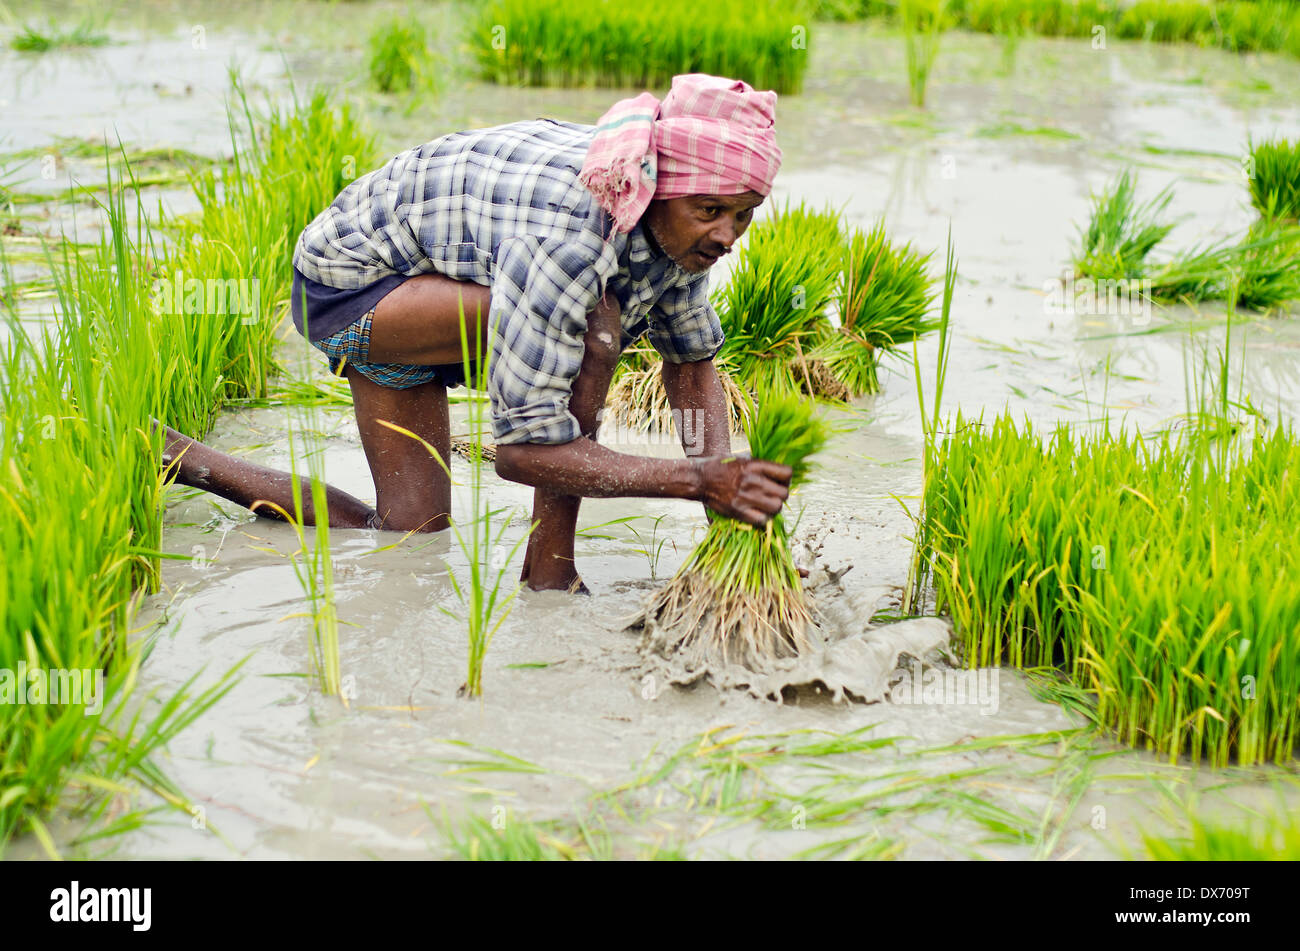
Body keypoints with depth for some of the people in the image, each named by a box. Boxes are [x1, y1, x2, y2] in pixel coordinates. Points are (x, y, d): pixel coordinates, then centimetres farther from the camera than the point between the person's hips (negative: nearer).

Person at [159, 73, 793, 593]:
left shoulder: (685, 221, -14)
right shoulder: (566, 237, -40)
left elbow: (692, 359, 3)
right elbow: (521, 448, -39)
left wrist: (722, 470, -16)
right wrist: (699, 480, -43)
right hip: (349, 281, -9)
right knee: (592, 325, -32)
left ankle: (179, 459, 23)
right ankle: (549, 573, -18)